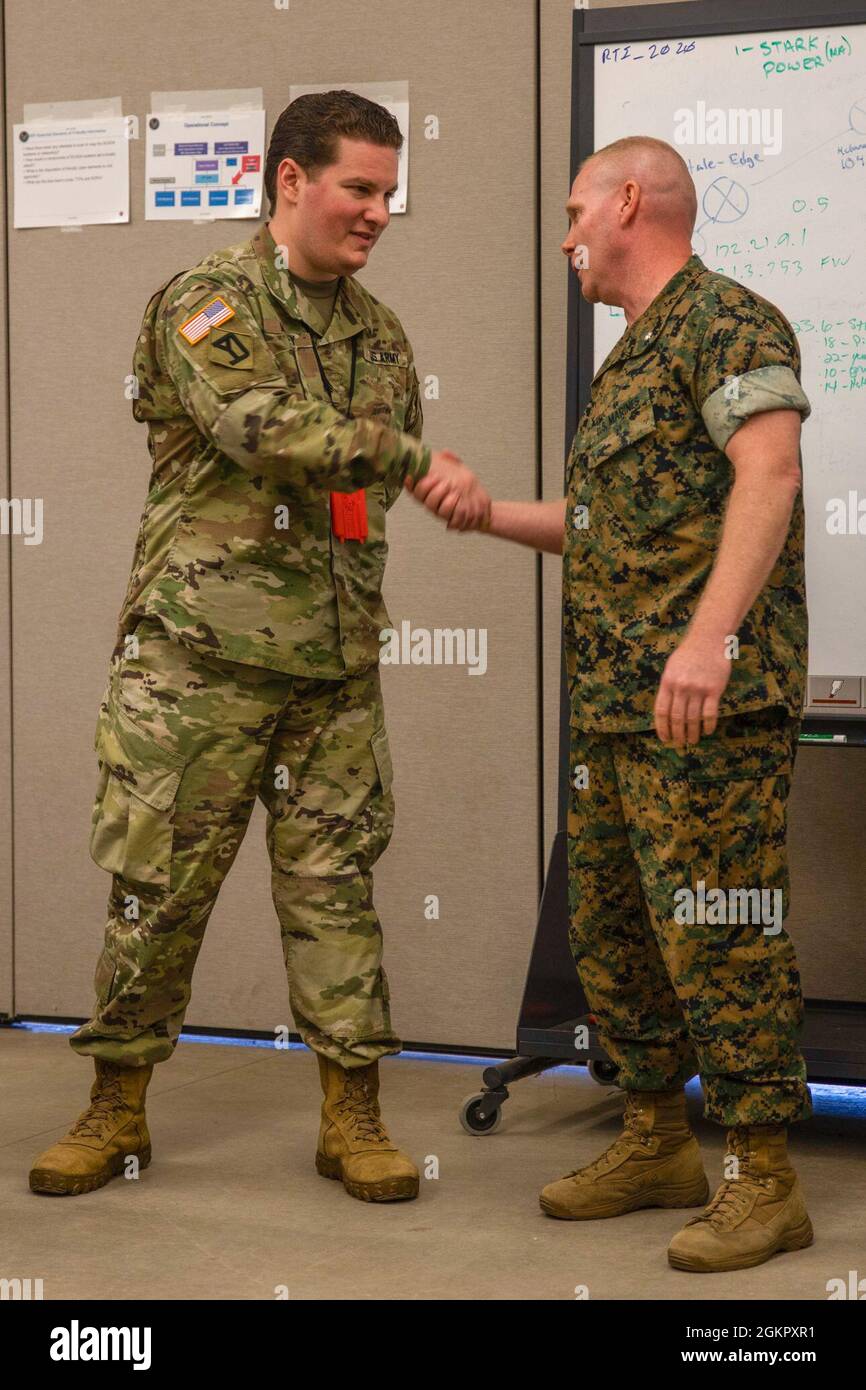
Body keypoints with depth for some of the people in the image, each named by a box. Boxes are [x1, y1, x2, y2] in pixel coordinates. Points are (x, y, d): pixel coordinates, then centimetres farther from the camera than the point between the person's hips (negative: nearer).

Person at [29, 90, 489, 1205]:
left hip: (337, 663, 5)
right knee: (158, 883, 2)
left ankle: (352, 1116, 15)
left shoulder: (380, 336, 14)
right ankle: (116, 1110, 17)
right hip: (200, 654, -5)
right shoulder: (207, 302, -5)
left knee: (334, 883, 6)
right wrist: (417, 455, -25)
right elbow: (260, 424, -22)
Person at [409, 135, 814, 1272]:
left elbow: (768, 471, -21)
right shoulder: (630, 356, 23)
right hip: (616, 704, 10)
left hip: (708, 698, -10)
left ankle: (763, 1179, 0)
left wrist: (709, 635, -30)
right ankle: (656, 1142, 27)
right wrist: (484, 514, 22)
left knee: (715, 933, -8)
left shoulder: (723, 319, -8)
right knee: (610, 926, 15)